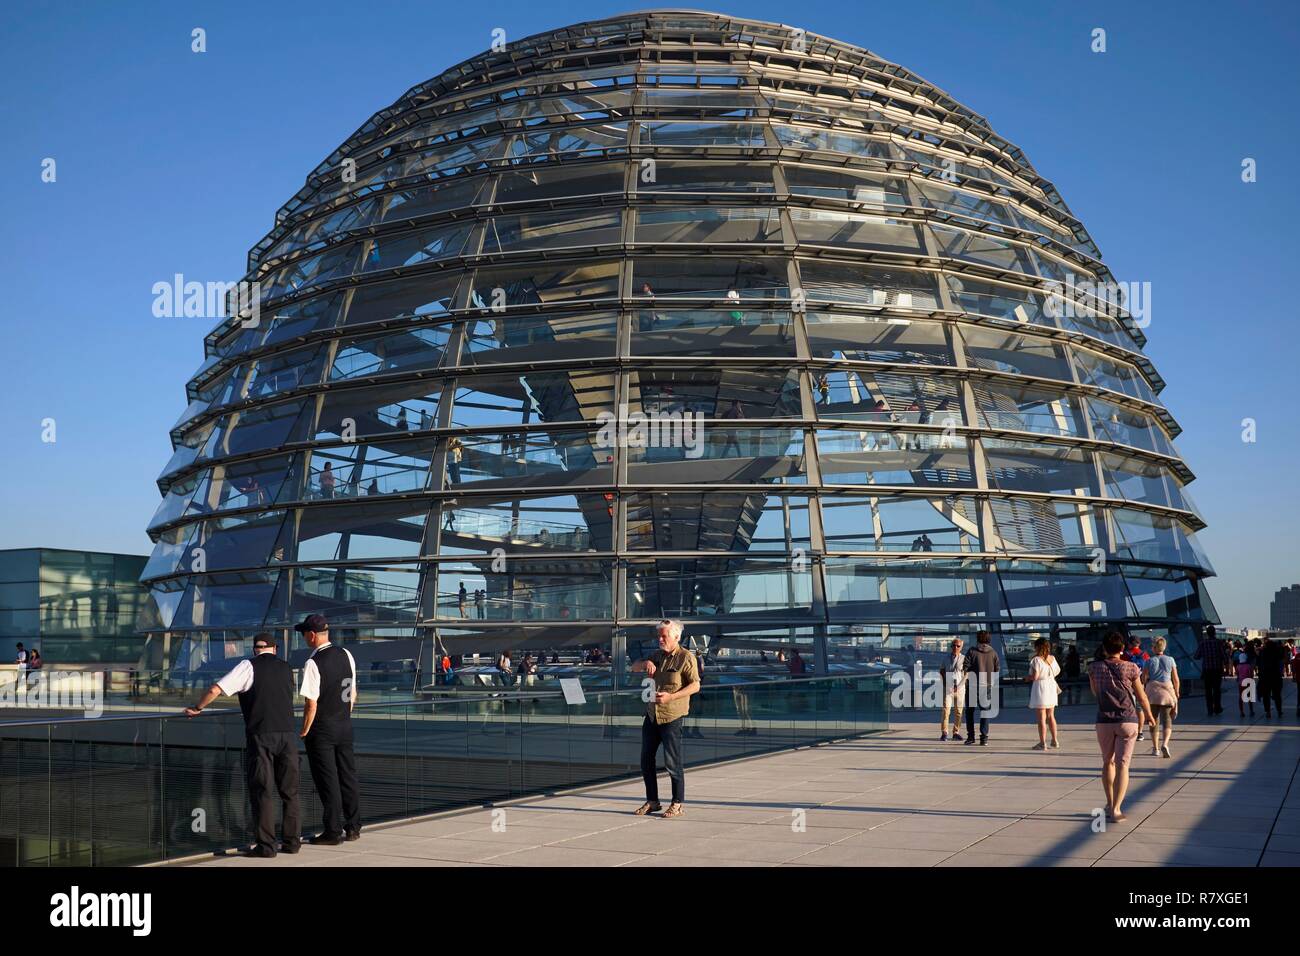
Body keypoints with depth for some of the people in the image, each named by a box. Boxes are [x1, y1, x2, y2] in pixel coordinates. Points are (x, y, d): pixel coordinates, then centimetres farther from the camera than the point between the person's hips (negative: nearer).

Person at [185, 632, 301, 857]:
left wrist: (196, 708, 10)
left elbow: (215, 690, -7)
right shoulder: (286, 668, 13)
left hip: (260, 735, -4)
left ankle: (265, 845, 3)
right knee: (290, 791, 12)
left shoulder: (248, 666, 0)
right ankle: (292, 841, 16)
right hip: (287, 734, 4)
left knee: (262, 791, 2)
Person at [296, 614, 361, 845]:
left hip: (322, 730, -6)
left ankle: (333, 832, 7)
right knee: (348, 776, 13)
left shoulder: (313, 663, -19)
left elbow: (312, 704, -19)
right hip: (345, 726, 6)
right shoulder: (346, 655, 2)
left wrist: (304, 731, -6)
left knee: (327, 780, 2)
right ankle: (353, 828, 20)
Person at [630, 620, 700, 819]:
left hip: (672, 717, -7)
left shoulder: (686, 657, -8)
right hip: (651, 715, 7)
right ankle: (652, 801, 22)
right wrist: (645, 663, -6)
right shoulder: (656, 655, 13)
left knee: (672, 762, -4)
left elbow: (695, 685, -13)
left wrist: (671, 696, -23)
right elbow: (633, 668, 18)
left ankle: (678, 804, 8)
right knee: (646, 760, 10)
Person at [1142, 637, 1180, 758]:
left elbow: (1144, 679, -3)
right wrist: (1177, 693, 14)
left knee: (1154, 720, 10)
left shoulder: (1149, 661, -3)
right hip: (1167, 690, 0)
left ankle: (1155, 748, 13)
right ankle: (1165, 744, -21)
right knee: (1167, 720, 2)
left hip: (1152, 691, 0)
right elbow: (1176, 679, 3)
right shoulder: (1170, 660, 1)